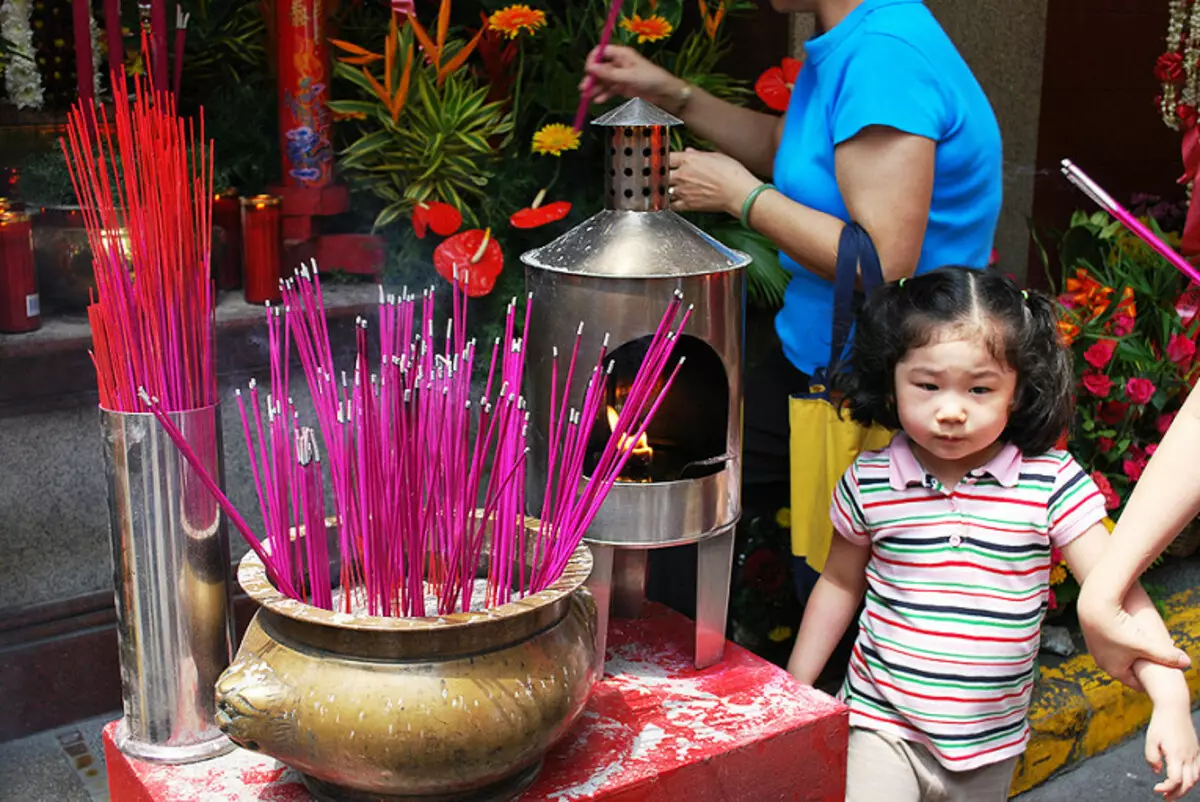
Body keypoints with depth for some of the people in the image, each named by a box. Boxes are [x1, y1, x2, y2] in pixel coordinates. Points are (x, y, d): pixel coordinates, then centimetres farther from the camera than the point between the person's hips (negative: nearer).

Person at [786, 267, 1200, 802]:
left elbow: (1119, 594, -13)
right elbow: (839, 584, 6)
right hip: (882, 727, -1)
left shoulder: (1051, 484, -12)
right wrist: (793, 690, 11)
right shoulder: (869, 483, -8)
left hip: (990, 746, 1)